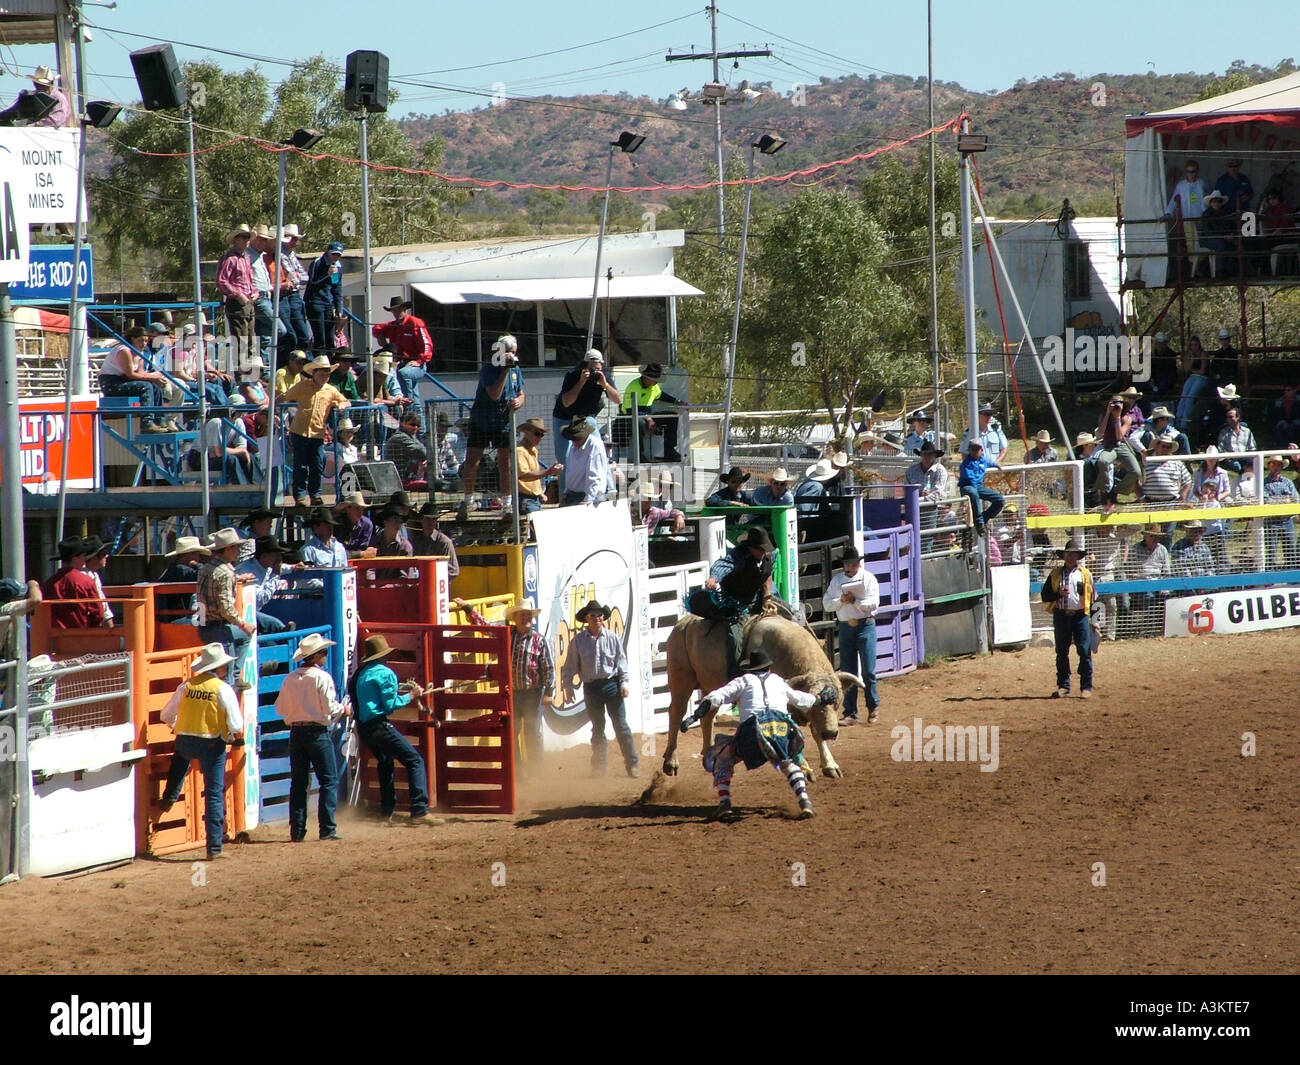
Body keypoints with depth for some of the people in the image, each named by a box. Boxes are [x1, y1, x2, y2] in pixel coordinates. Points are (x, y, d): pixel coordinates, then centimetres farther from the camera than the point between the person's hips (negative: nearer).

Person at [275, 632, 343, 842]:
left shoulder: (290, 679, 5)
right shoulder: (322, 678, -11)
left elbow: (280, 708, 9)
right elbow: (330, 707, -13)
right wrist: (342, 710, 6)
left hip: (296, 732, 5)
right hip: (317, 732, -5)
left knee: (298, 783, 9)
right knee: (329, 780, 1)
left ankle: (297, 830, 6)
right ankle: (327, 828, -6)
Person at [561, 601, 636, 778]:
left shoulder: (612, 638, 4)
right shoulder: (579, 640, 4)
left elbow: (621, 661, 6)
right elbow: (571, 665, 6)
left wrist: (624, 682, -2)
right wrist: (568, 686, 1)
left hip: (612, 684, -1)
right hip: (591, 688, 1)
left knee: (621, 725, -4)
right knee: (597, 728, 6)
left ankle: (631, 763, -3)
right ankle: (598, 765, 13)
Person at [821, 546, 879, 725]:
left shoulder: (868, 578, 0)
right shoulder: (837, 580, 10)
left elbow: (873, 604, -9)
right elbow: (826, 605, 6)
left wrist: (854, 601, -19)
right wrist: (841, 600, -11)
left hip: (865, 625, -3)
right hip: (846, 627, 3)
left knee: (868, 670, -4)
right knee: (848, 672, 2)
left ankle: (873, 707, 16)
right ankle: (850, 713, 5)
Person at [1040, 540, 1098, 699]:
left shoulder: (1085, 574, 7)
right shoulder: (1055, 574, 9)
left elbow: (1093, 598, 8)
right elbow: (1045, 595, 7)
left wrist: (1094, 620, 3)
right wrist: (1059, 594, -12)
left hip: (1081, 616, -2)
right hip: (1061, 616, 2)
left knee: (1085, 651, -5)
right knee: (1062, 653, 6)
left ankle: (1086, 687, 0)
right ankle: (1063, 686, 14)